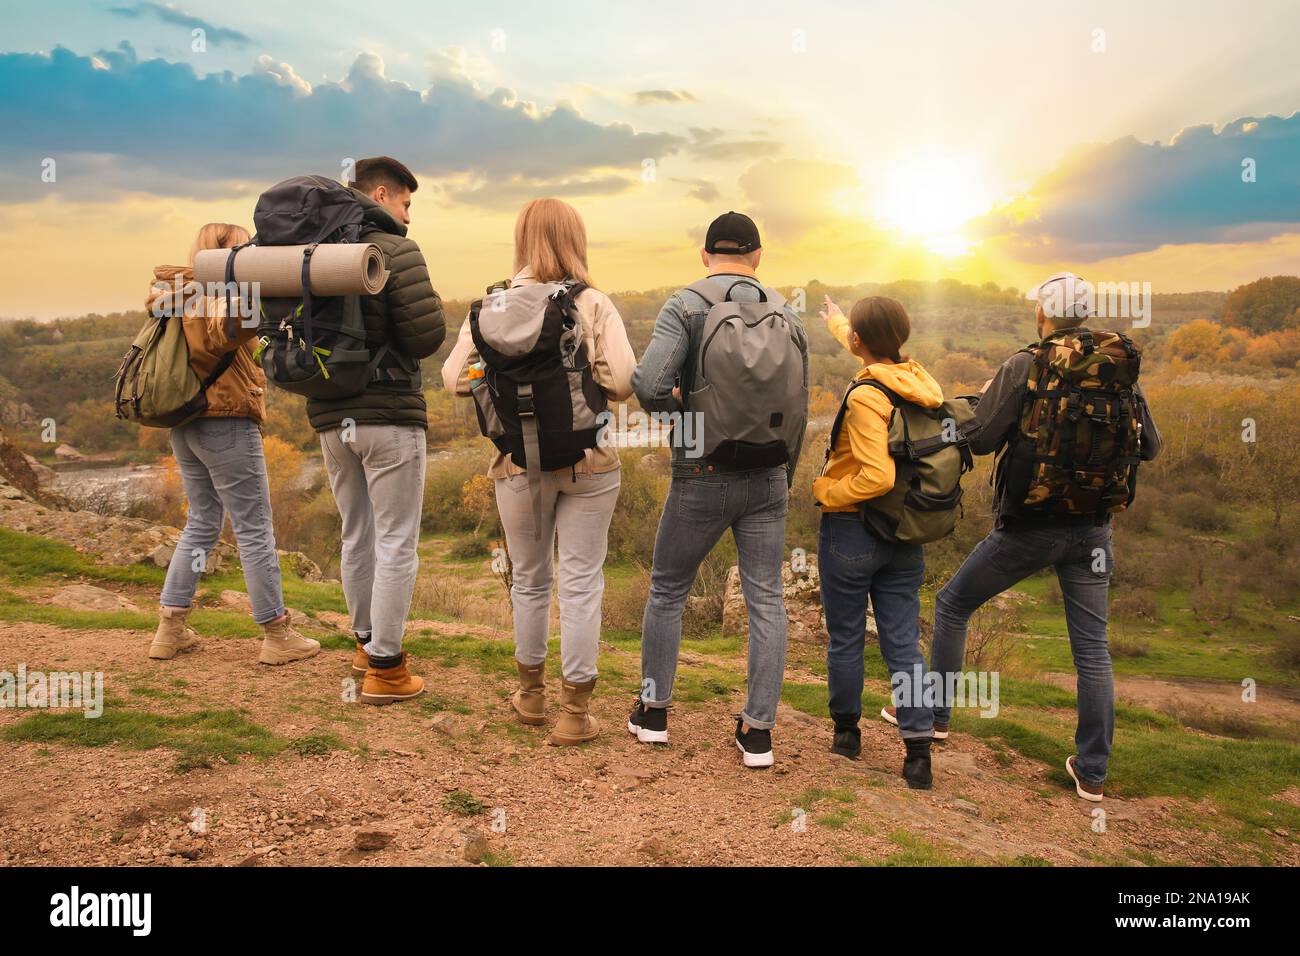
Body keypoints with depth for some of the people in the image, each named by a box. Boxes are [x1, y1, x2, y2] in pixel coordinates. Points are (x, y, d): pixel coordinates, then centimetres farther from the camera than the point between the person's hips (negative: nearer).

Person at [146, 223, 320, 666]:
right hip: (225, 423, -9)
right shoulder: (216, 292, -11)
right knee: (255, 530, -2)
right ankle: (277, 636, 4)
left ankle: (171, 629, 18)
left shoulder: (178, 293, 16)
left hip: (185, 424, 9)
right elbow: (214, 339, -29)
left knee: (201, 524, 17)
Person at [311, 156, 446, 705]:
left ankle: (367, 642, 31)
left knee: (356, 535, 18)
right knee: (397, 542, 1)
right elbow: (427, 335, -15)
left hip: (330, 415, 7)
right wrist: (389, 342, 5)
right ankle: (384, 669, 4)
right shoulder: (395, 251, -10)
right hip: (388, 412, -7)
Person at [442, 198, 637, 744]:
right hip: (588, 463, -1)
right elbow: (622, 380, -16)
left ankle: (531, 695, 32)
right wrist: (585, 384, 4)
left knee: (529, 579, 18)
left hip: (519, 462, 2)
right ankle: (574, 712, 12)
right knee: (581, 582, 7)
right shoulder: (594, 304, -7)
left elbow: (454, 377, -5)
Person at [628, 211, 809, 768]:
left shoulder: (686, 306, -7)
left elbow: (648, 384, -21)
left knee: (667, 590, 14)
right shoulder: (787, 316, 7)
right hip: (768, 481, 3)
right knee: (766, 599, 8)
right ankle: (758, 730, 11)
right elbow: (800, 411, 10)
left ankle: (653, 711, 24)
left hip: (702, 479, -3)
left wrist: (675, 409, 2)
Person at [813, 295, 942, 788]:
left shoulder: (865, 397, -20)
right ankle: (918, 752, 7)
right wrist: (838, 323, 42)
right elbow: (878, 358, 27)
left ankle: (846, 731, 28)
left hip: (851, 530, -6)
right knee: (904, 645, 8)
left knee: (845, 639, 12)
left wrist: (824, 491, -11)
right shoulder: (917, 379, 3)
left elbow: (877, 477, -27)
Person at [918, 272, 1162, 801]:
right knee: (1092, 647, 10)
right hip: (1092, 527, 4)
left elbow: (979, 439, -13)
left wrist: (985, 398, 6)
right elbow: (1150, 446, 8)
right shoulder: (1122, 367, 2)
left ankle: (933, 713, 26)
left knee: (952, 604, 16)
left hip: (1027, 526, -4)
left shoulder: (1025, 365, -11)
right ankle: (1092, 773, 16)